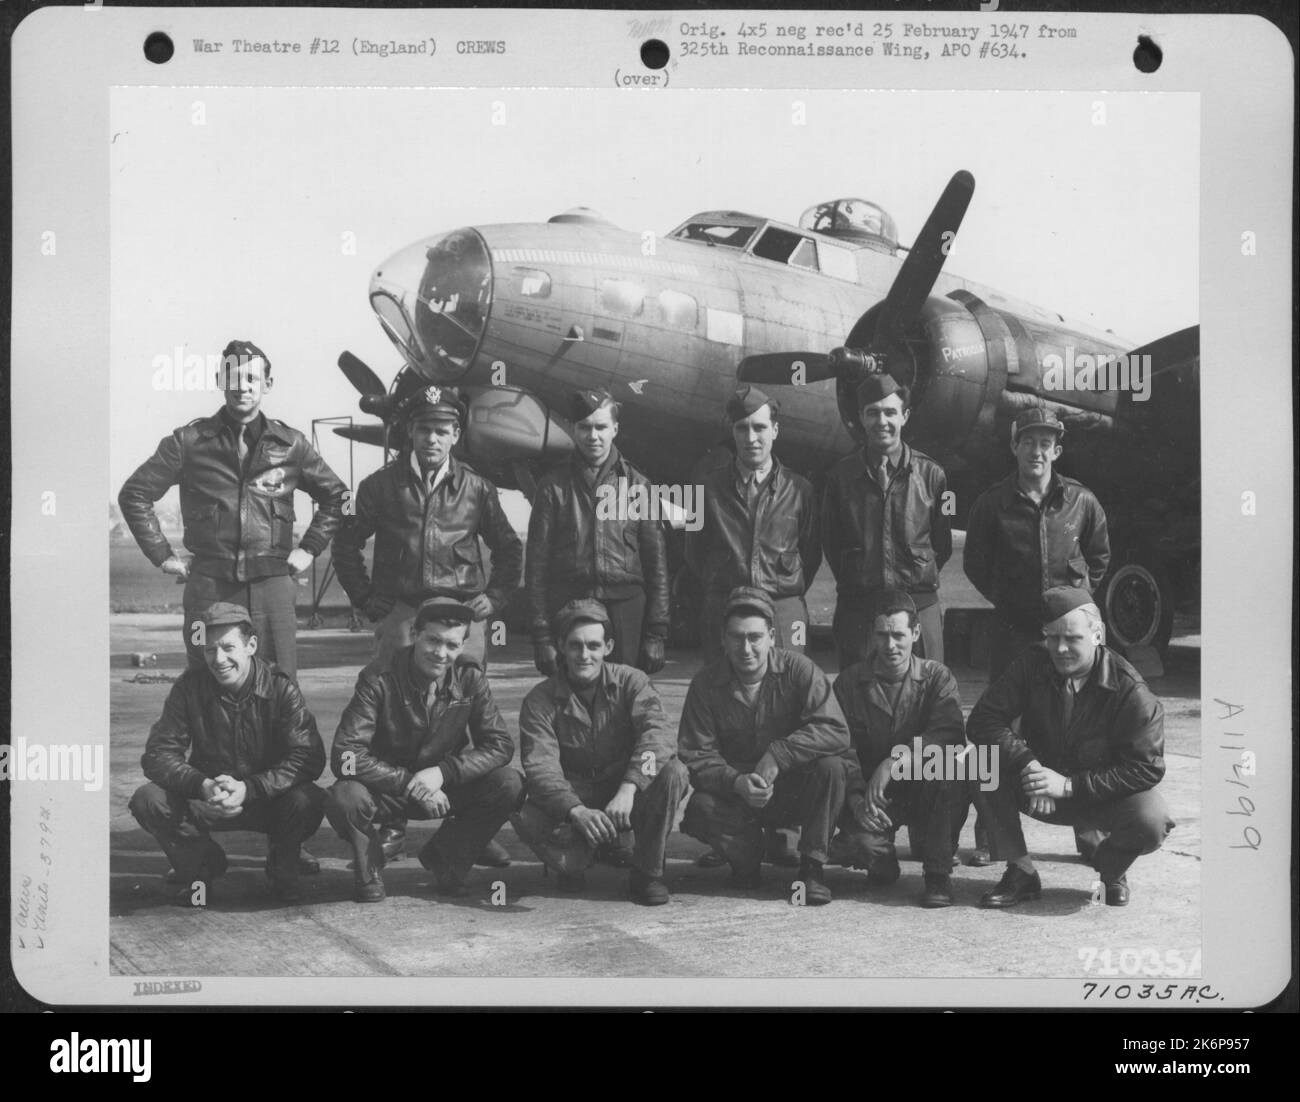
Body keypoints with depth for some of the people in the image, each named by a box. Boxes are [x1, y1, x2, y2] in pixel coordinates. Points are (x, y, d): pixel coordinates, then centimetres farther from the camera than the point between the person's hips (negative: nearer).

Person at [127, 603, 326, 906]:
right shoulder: (190, 687, -9)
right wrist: (203, 786, -33)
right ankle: (202, 863, 7)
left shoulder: (279, 688, -15)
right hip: (206, 800, 2)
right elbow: (158, 755, -13)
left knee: (308, 801, -33)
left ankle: (282, 867, 2)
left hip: (269, 799, -2)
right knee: (147, 800, -23)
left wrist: (249, 788, -36)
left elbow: (309, 757, -23)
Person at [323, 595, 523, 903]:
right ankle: (369, 869, 0)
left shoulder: (470, 679, -9)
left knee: (509, 783, -21)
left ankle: (444, 859, 5)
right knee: (344, 799, -36)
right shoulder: (379, 681, -19)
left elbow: (500, 745, -11)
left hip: (445, 789, 3)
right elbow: (345, 757, -25)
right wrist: (409, 783, -31)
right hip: (388, 789, -3)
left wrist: (443, 772, -26)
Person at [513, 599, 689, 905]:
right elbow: (540, 766, -19)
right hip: (572, 797, 0)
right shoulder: (540, 700, -6)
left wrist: (628, 788, -40)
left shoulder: (631, 682, -6)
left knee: (673, 773, -29)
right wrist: (577, 811, -39)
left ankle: (648, 872, -10)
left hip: (630, 794, 1)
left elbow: (659, 734, -23)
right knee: (526, 819, -31)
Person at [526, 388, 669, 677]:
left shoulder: (637, 485, 10)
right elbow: (537, 563, 5)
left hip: (625, 612, 1)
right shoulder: (553, 486, 8)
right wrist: (542, 635, -3)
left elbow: (656, 562, 8)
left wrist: (656, 633, 1)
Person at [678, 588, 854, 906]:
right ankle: (747, 861, 3)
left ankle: (812, 865, -12)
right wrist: (737, 782, -29)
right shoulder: (707, 682, -8)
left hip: (793, 789, 0)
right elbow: (695, 755, -10)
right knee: (700, 809, -30)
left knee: (831, 766, -30)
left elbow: (836, 732, -22)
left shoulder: (798, 670, -12)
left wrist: (777, 755, -30)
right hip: (734, 792, 1)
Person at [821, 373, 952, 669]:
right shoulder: (841, 475, 3)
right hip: (856, 608, 1)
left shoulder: (930, 474, 2)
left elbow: (943, 545, 11)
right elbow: (829, 542, 12)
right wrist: (853, 581, 10)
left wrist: (919, 578, 8)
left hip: (919, 607, 0)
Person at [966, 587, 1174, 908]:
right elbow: (982, 720, -16)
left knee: (1152, 824, -33)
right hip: (1038, 793, 2)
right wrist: (1027, 764, -33)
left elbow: (1147, 769, -21)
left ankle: (1110, 869, 6)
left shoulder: (1130, 691, -19)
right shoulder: (1031, 666, -11)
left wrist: (1069, 785, -27)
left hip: (1104, 797, -2)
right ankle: (1020, 872, -9)